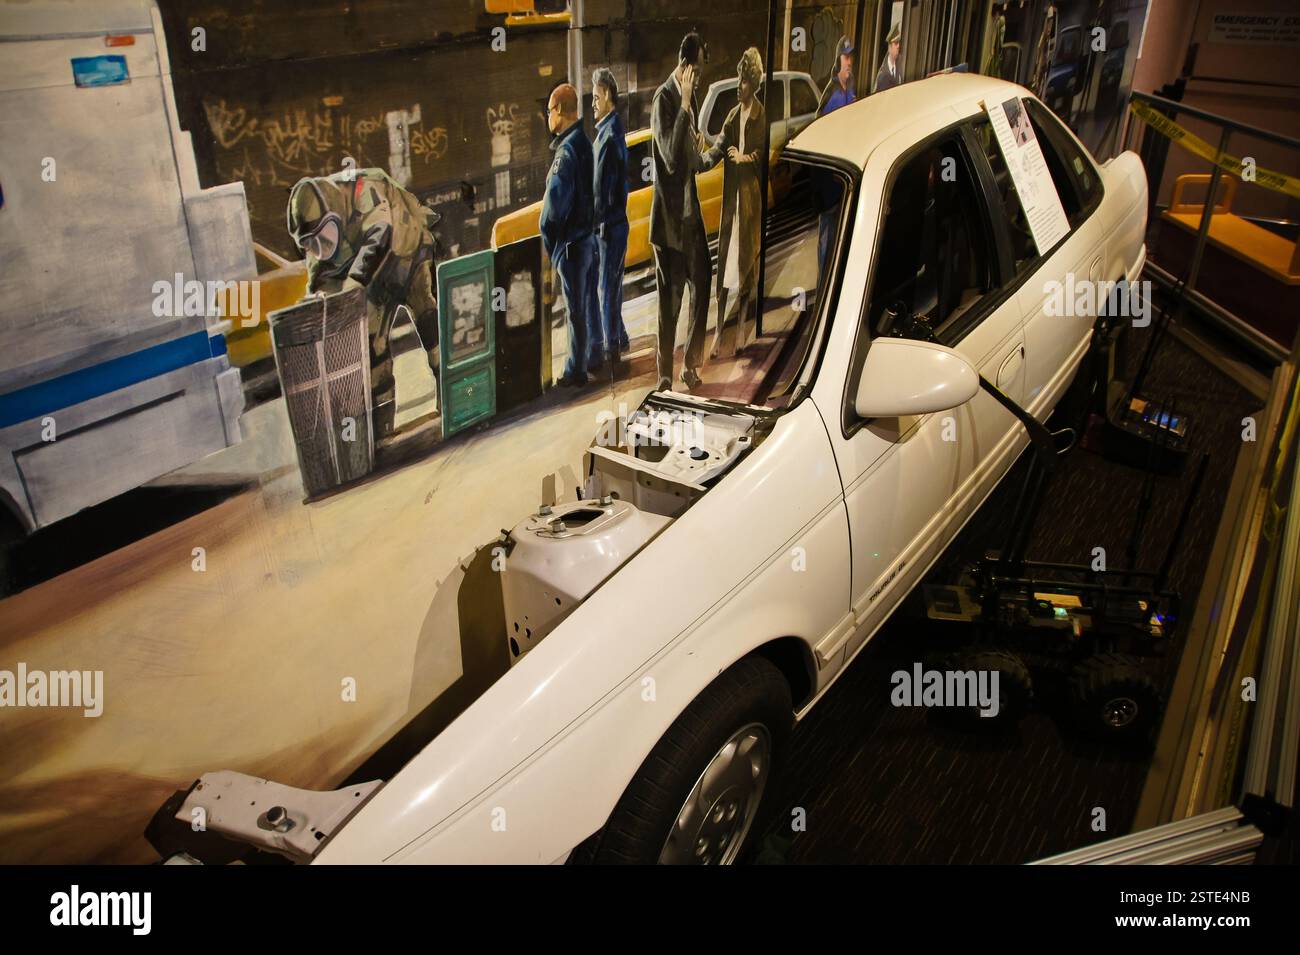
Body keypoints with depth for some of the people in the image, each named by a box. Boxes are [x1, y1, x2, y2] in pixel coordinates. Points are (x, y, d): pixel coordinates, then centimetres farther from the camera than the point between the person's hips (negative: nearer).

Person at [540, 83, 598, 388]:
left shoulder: (566, 152, -21)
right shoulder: (584, 143, 8)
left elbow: (554, 206, -21)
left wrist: (548, 245, -8)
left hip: (571, 244, -9)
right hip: (588, 237, 9)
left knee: (576, 309, 0)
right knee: (587, 304, 19)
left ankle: (576, 371, 10)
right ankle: (593, 356, 32)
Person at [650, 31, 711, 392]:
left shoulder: (691, 97, 12)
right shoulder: (664, 98, -14)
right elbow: (671, 158, -27)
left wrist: (699, 151, -1)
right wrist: (685, 106, -28)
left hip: (691, 210, 8)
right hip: (669, 213, -8)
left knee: (701, 286, 11)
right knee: (669, 297, -2)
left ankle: (691, 364, 24)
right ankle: (665, 374, 9)